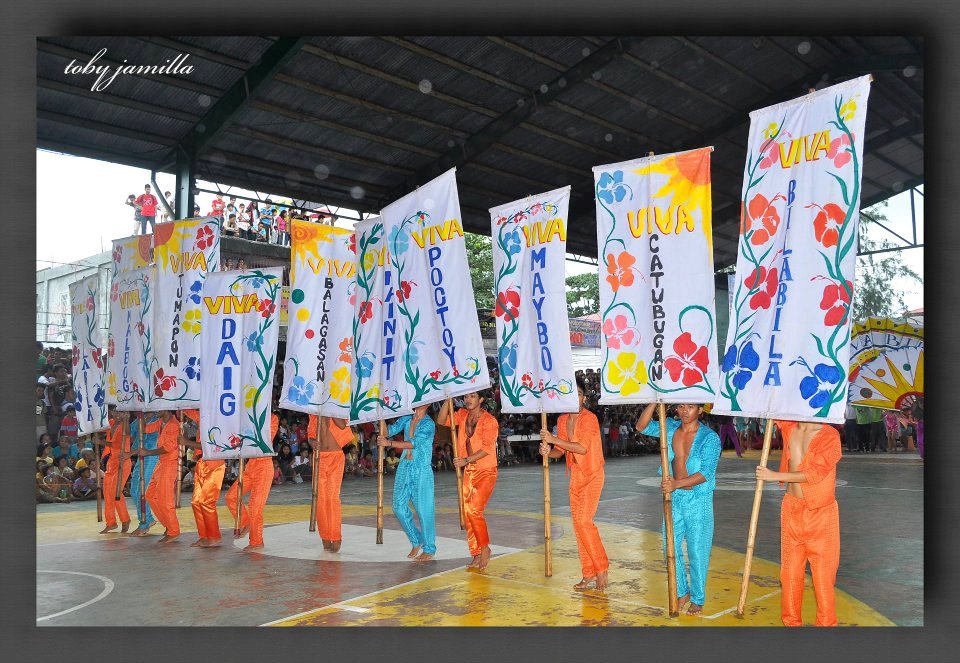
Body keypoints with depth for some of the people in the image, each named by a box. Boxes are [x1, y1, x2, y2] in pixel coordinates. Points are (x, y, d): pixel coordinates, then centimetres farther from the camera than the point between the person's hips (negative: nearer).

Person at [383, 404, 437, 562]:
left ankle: (429, 549, 11)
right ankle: (416, 541, 25)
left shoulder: (429, 424, -9)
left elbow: (414, 443, -19)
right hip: (404, 468, 6)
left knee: (423, 510, -4)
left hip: (421, 471, -6)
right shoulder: (406, 419, 10)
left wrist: (389, 443, -21)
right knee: (399, 507, 7)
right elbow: (390, 430, 1)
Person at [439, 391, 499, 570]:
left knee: (474, 510, -16)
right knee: (467, 512, 5)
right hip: (469, 471, 6)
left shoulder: (489, 420, -13)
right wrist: (448, 399, -8)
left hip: (486, 471, -6)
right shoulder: (462, 414, 6)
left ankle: (485, 548, 5)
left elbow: (487, 448, -19)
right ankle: (476, 555, 15)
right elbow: (441, 420, 1)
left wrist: (466, 460, -24)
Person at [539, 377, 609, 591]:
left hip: (592, 475, -7)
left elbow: (582, 447, -25)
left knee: (584, 520, -15)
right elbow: (560, 450, 10)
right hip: (574, 475, 7)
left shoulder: (590, 418, -15)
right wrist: (548, 451, -12)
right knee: (578, 522, 7)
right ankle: (588, 573, 16)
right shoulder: (562, 420, 6)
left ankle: (601, 568, 0)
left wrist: (553, 439, -25)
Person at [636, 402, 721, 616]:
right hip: (673, 499, 4)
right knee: (671, 549, 12)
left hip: (698, 501, -4)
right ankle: (681, 592, 32)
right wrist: (654, 401, -15)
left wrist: (677, 483, -29)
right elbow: (642, 427, -4)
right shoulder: (670, 428, 2)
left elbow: (706, 472, -18)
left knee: (697, 552, 6)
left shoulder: (710, 437, -12)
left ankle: (697, 599, 25)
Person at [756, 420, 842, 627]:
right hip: (792, 510, 4)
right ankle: (791, 621, 21)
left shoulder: (830, 436, -12)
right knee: (790, 570, 10)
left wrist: (775, 476, -19)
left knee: (823, 571, 0)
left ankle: (826, 622, 12)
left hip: (821, 513, -4)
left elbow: (814, 473, -20)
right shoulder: (788, 427, 2)